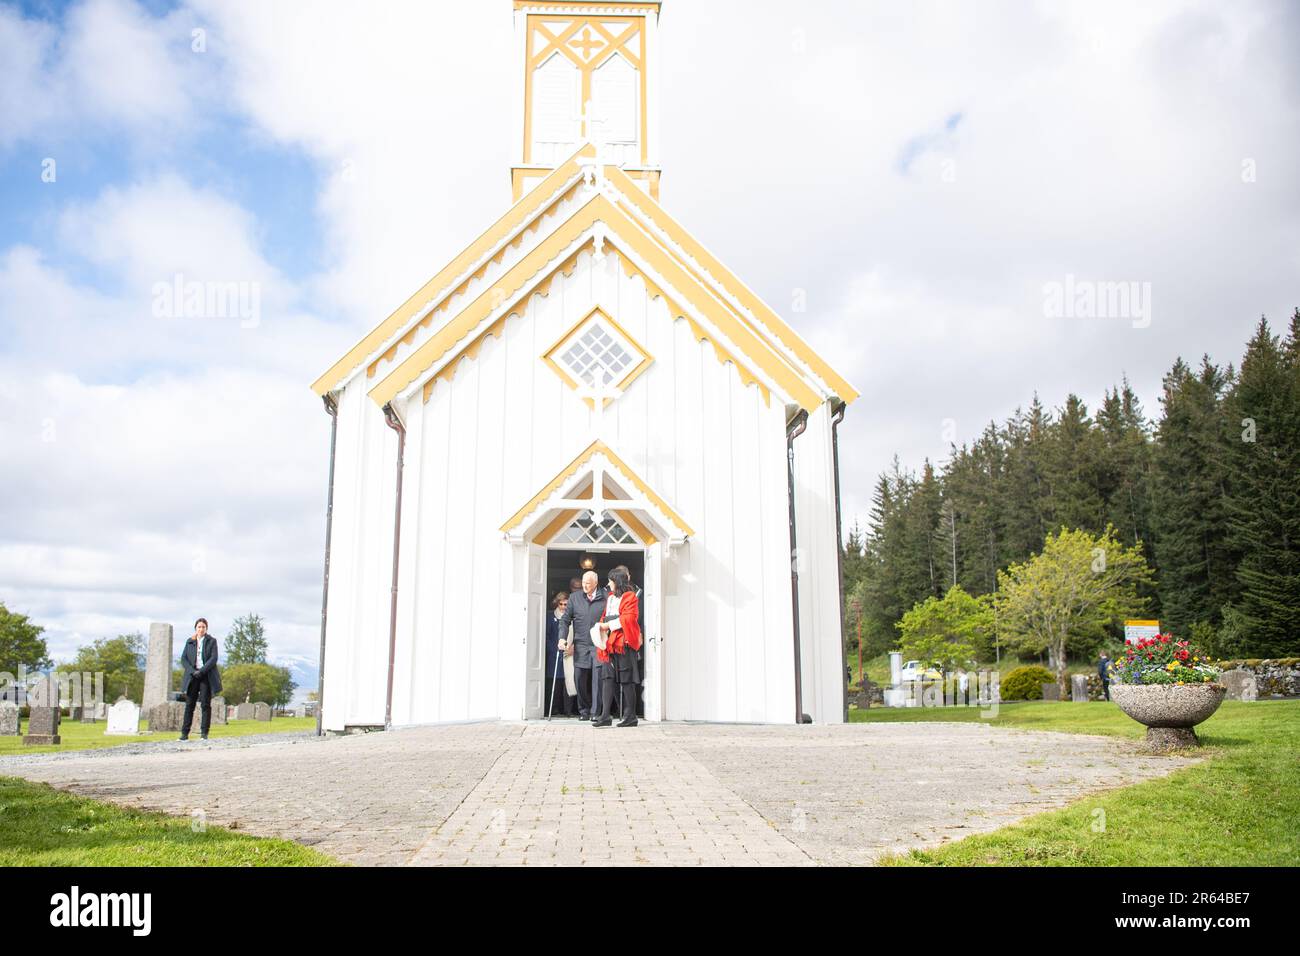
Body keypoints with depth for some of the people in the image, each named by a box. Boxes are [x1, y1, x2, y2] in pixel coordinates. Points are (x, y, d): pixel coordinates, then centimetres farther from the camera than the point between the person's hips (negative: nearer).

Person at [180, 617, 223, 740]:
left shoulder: (212, 641, 5)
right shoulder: (189, 642, 12)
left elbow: (213, 659, -4)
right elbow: (183, 658, 5)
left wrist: (201, 671, -14)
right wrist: (192, 671, -10)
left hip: (207, 676, -2)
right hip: (192, 676, 2)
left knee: (205, 705, -3)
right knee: (189, 705, -1)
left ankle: (204, 733, -1)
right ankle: (185, 733, 1)